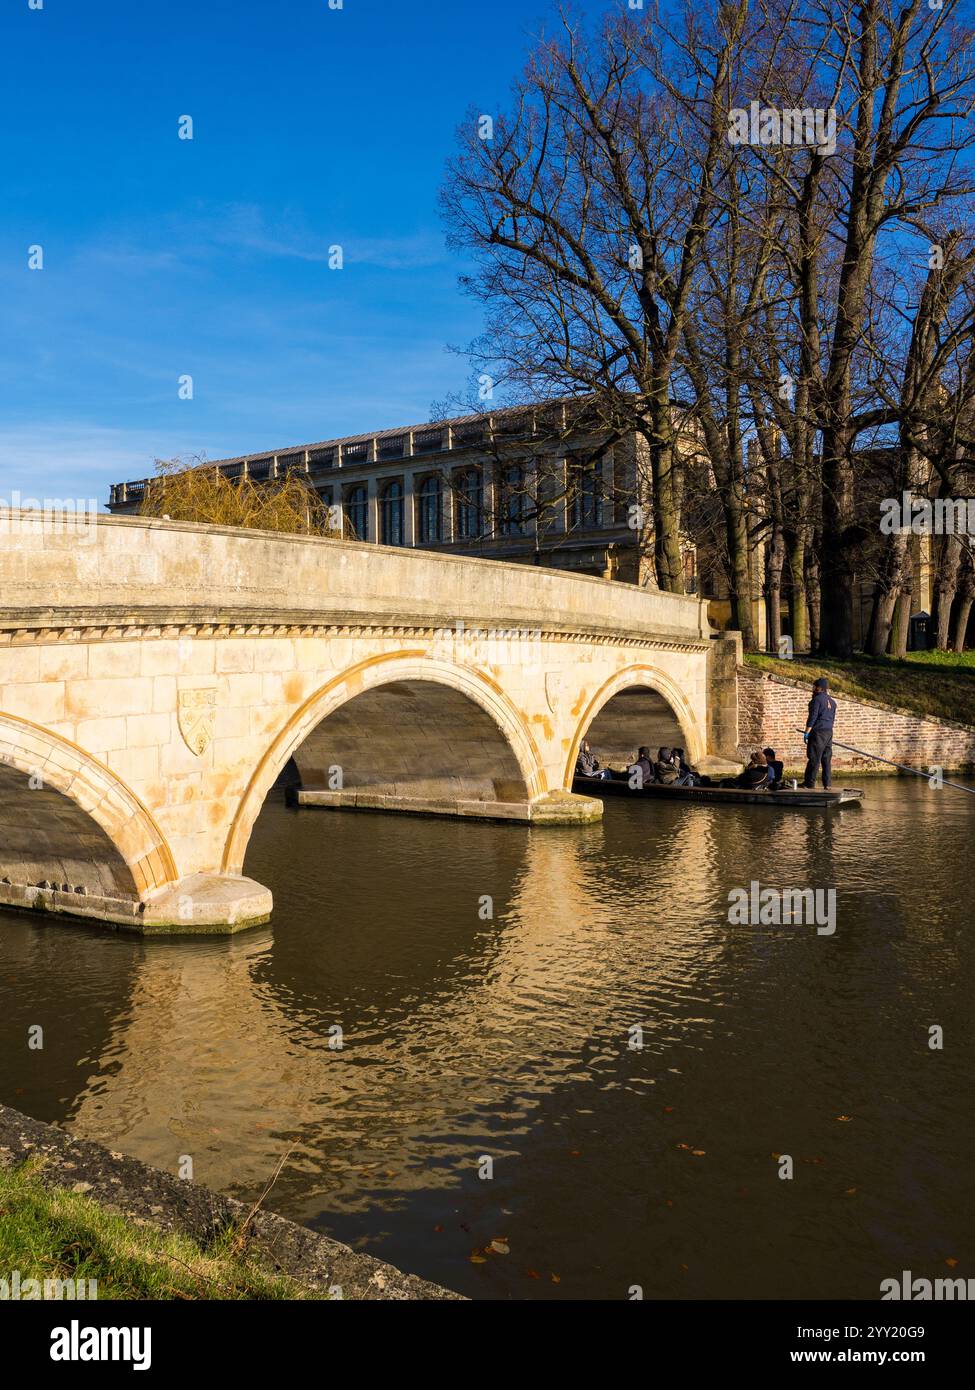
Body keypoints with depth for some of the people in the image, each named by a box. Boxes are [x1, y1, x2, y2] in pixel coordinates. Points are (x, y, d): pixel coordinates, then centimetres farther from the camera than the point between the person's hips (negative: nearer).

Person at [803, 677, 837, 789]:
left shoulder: (817, 699, -10)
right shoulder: (832, 701, 16)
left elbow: (812, 717, -15)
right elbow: (832, 718, 19)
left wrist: (807, 732, -13)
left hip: (818, 732, -8)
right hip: (829, 732, 8)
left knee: (814, 759, -6)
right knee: (827, 759, 9)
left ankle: (809, 783, -5)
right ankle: (827, 784, 9)